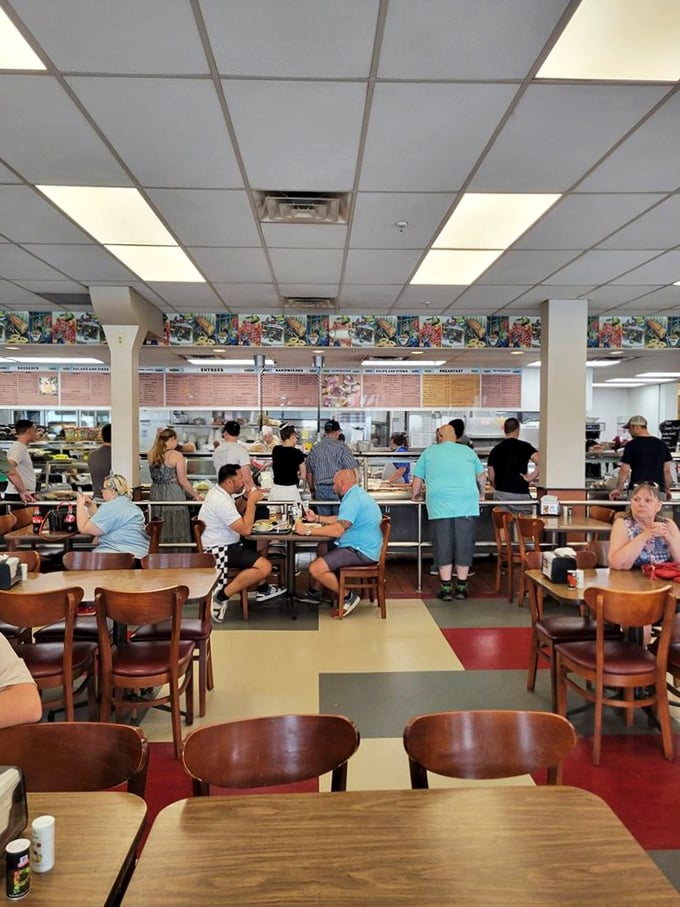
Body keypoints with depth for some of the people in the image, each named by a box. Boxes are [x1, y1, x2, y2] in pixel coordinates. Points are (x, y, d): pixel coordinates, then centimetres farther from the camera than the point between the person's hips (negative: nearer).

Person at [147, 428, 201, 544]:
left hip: (156, 495, 5)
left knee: (158, 531, 12)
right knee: (175, 530, 3)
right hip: (173, 495, -5)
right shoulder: (177, 456, -11)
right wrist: (196, 495, 0)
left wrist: (157, 437, 20)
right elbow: (183, 481, -10)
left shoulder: (151, 455, 3)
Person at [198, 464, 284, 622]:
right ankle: (221, 596, -14)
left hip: (223, 544, 11)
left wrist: (246, 499, 3)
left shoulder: (218, 492, 7)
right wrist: (252, 502, -15)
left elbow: (236, 514, 22)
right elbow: (245, 529, -25)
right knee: (265, 567, -20)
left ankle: (263, 589, 25)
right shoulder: (221, 501, -24)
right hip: (219, 550, -11)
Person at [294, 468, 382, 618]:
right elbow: (341, 520, 28)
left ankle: (348, 597, -4)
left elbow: (337, 530, -30)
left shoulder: (353, 500, -20)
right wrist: (317, 518, 25)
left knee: (316, 569, -18)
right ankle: (314, 593, 32)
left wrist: (307, 530, -23)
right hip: (359, 547, 11)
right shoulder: (356, 494, 15)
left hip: (361, 552, -11)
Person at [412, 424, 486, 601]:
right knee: (464, 543, 6)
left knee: (443, 544, 3)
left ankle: (446, 588, 4)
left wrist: (415, 495, 32)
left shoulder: (429, 451, 13)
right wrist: (481, 494, 41)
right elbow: (481, 476, 25)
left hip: (439, 504, -1)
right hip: (466, 502, 1)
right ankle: (461, 587, 11)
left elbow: (417, 480, 14)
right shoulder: (468, 451, 17)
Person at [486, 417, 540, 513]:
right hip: (521, 494, -3)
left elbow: (491, 477, 7)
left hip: (501, 495, 3)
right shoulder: (524, 446, -2)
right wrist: (530, 478, -7)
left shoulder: (495, 450, 6)